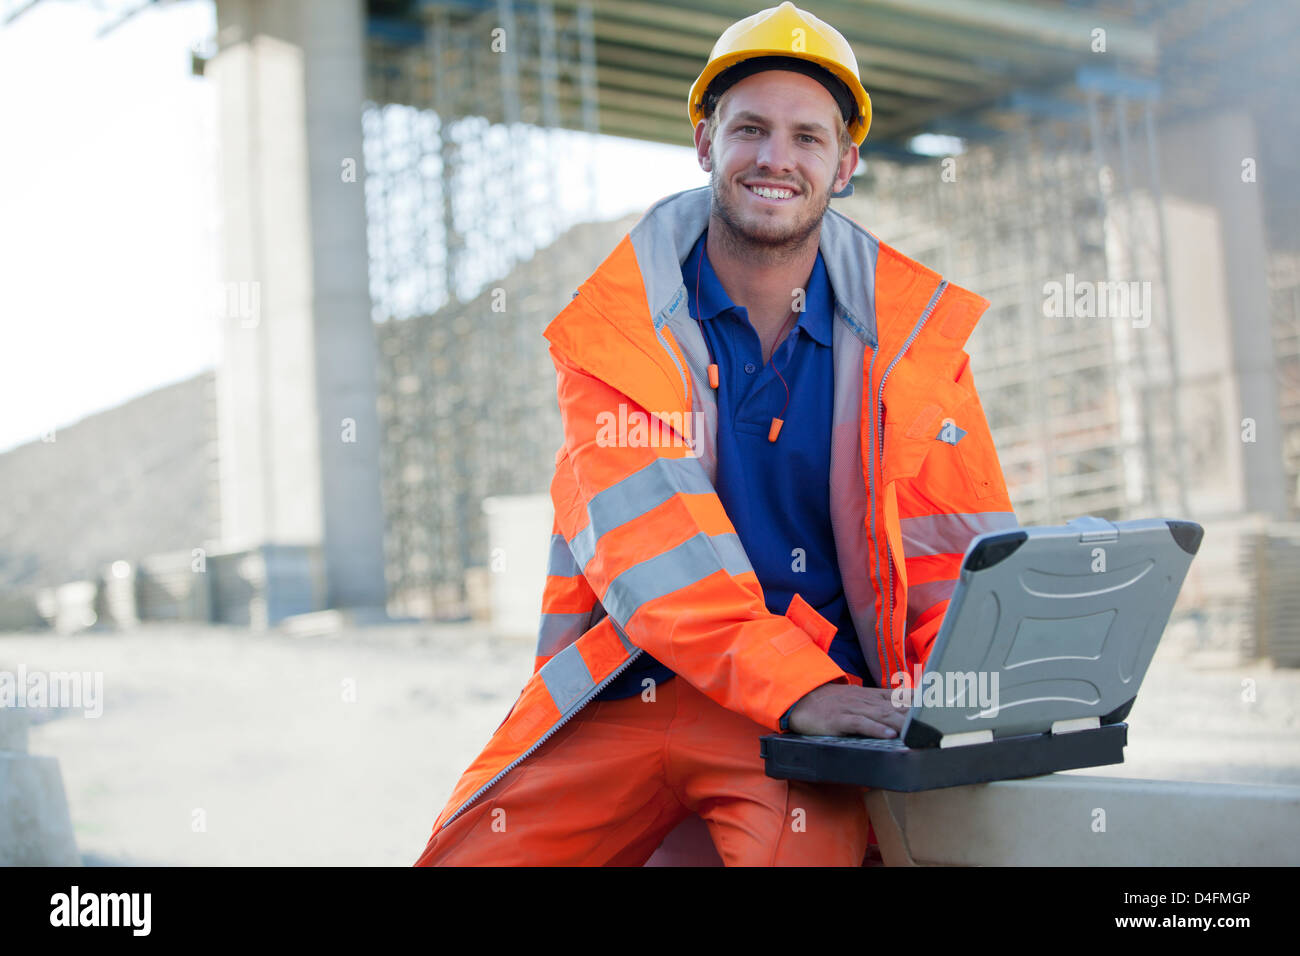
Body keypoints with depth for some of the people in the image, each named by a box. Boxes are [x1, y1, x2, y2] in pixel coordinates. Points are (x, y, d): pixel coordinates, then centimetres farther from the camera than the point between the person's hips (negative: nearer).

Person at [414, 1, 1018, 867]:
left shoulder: (912, 324, 3)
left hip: (828, 691, -1)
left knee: (794, 841, -31)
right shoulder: (617, 317, -2)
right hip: (624, 695, 1)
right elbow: (642, 531, -15)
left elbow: (958, 541, 4)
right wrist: (795, 685, -26)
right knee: (468, 851, -8)